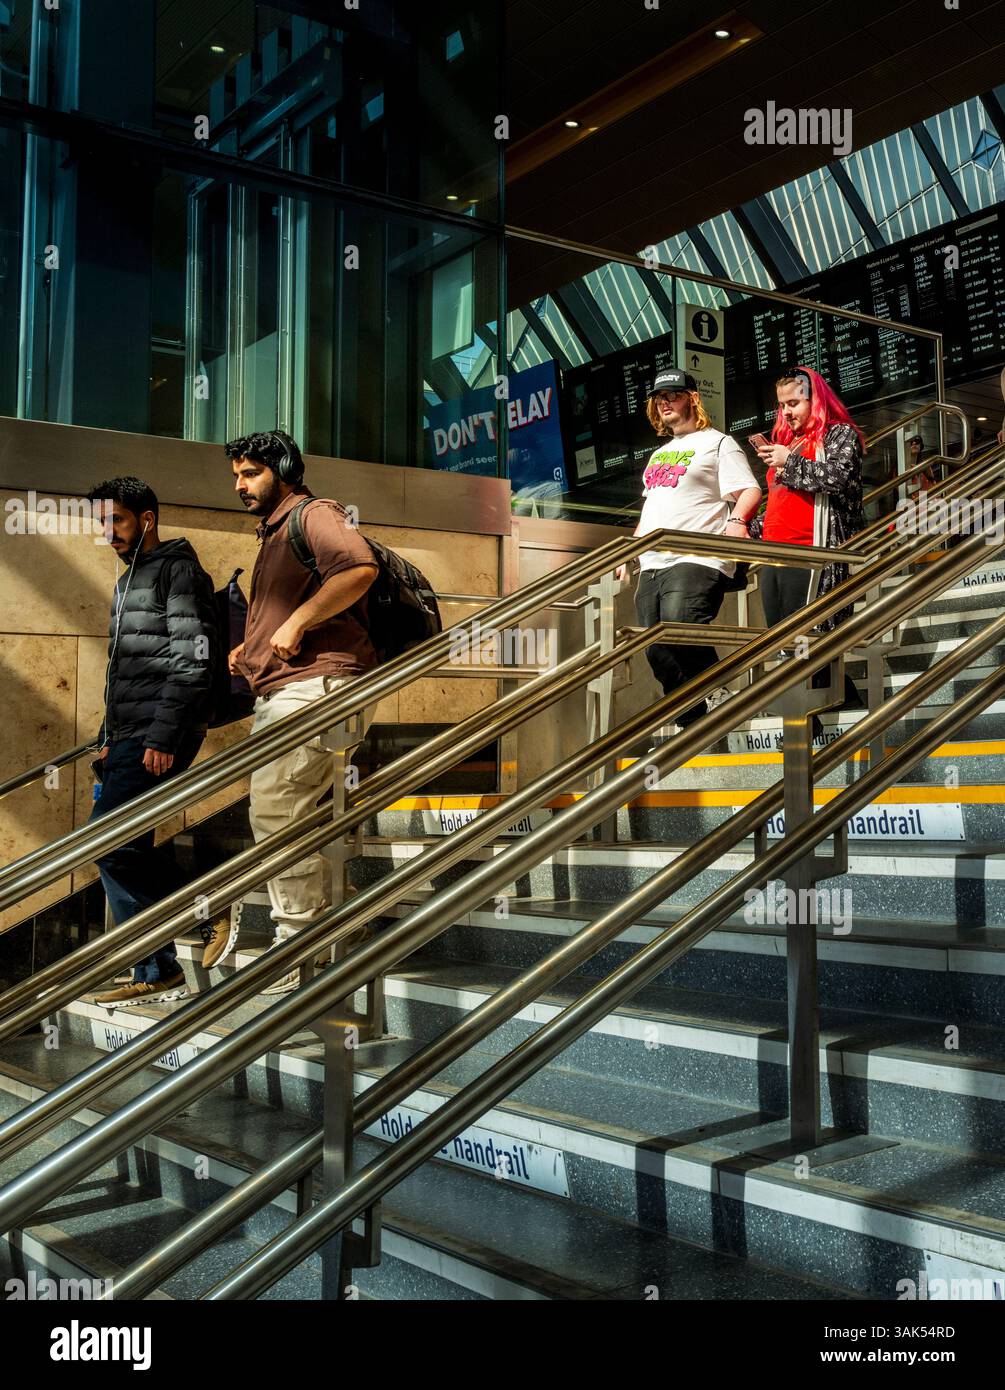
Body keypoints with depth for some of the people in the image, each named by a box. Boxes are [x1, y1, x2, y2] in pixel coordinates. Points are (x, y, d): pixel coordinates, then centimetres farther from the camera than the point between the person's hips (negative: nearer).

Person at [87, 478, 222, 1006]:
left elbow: (192, 661, -16)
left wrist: (163, 738, -21)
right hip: (129, 738, 10)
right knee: (119, 852, 6)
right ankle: (157, 973, 12)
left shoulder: (178, 571, -7)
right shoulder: (129, 580, 23)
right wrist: (108, 739, 21)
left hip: (158, 739, -10)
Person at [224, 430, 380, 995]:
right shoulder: (273, 536, 28)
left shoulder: (314, 514, -3)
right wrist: (251, 649, 21)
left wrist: (296, 623, -21)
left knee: (275, 812, -16)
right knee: (291, 820, 11)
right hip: (278, 693, 11)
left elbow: (361, 567, -23)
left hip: (315, 684, -11)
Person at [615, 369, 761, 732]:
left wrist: (736, 520, -26)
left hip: (697, 561, -8)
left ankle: (720, 697, -12)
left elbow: (750, 491, -6)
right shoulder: (659, 453, 28)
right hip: (652, 566, 8)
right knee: (659, 655, 0)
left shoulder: (717, 443, 5)